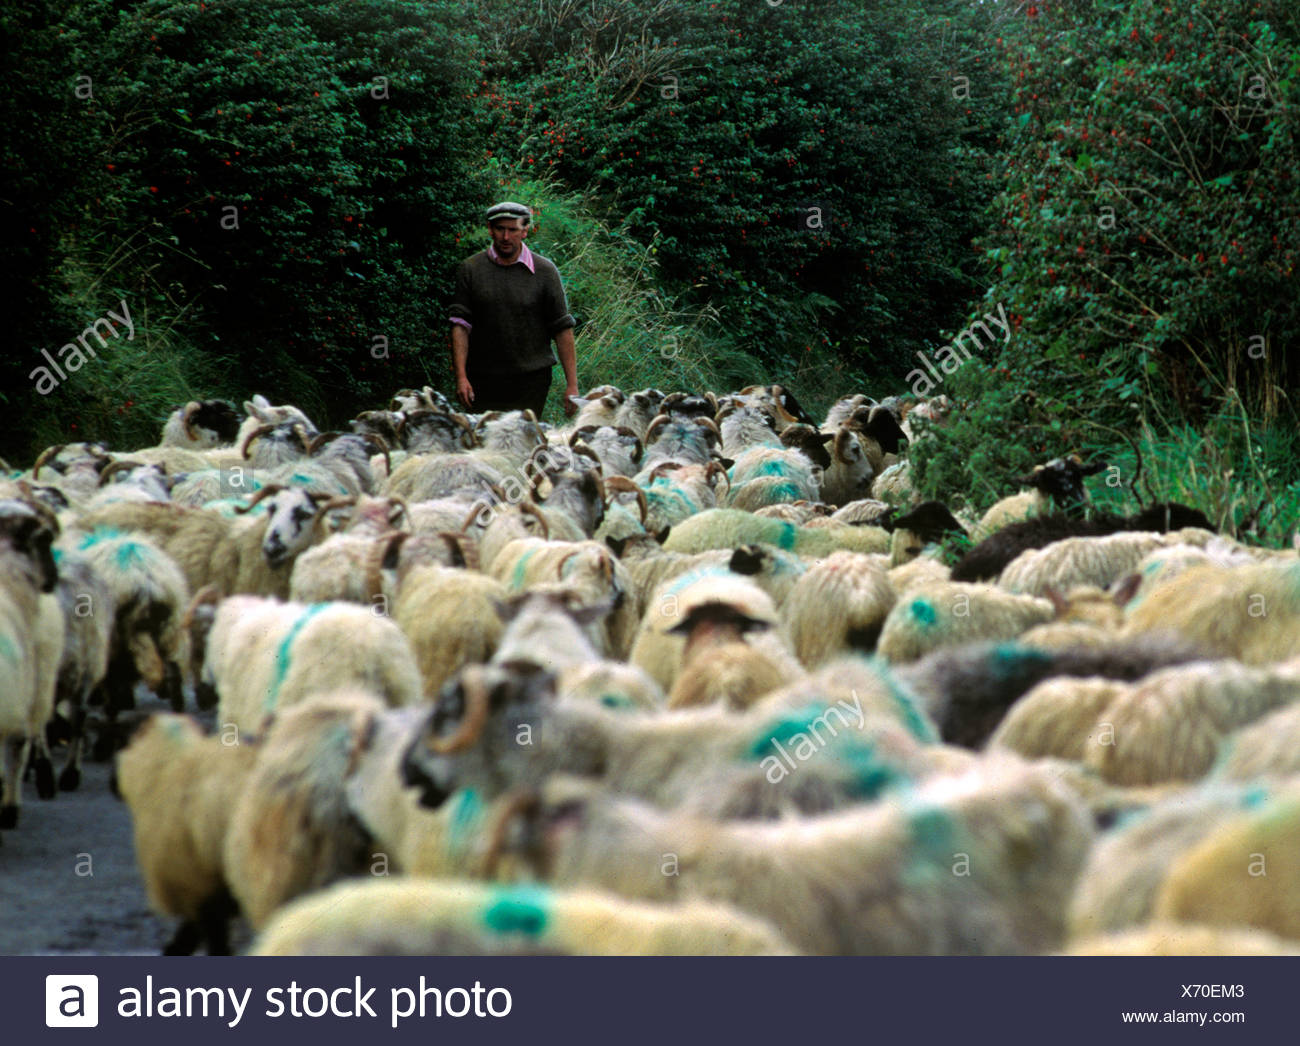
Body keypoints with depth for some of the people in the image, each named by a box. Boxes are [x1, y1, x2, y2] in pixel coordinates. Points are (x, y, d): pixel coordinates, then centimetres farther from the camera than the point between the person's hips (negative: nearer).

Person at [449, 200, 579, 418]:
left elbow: (563, 328, 2)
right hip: (484, 381, 1)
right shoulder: (470, 269, 4)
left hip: (532, 380, -1)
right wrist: (461, 376, -9)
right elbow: (460, 325, 1)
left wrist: (572, 384, -2)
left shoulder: (545, 271, 2)